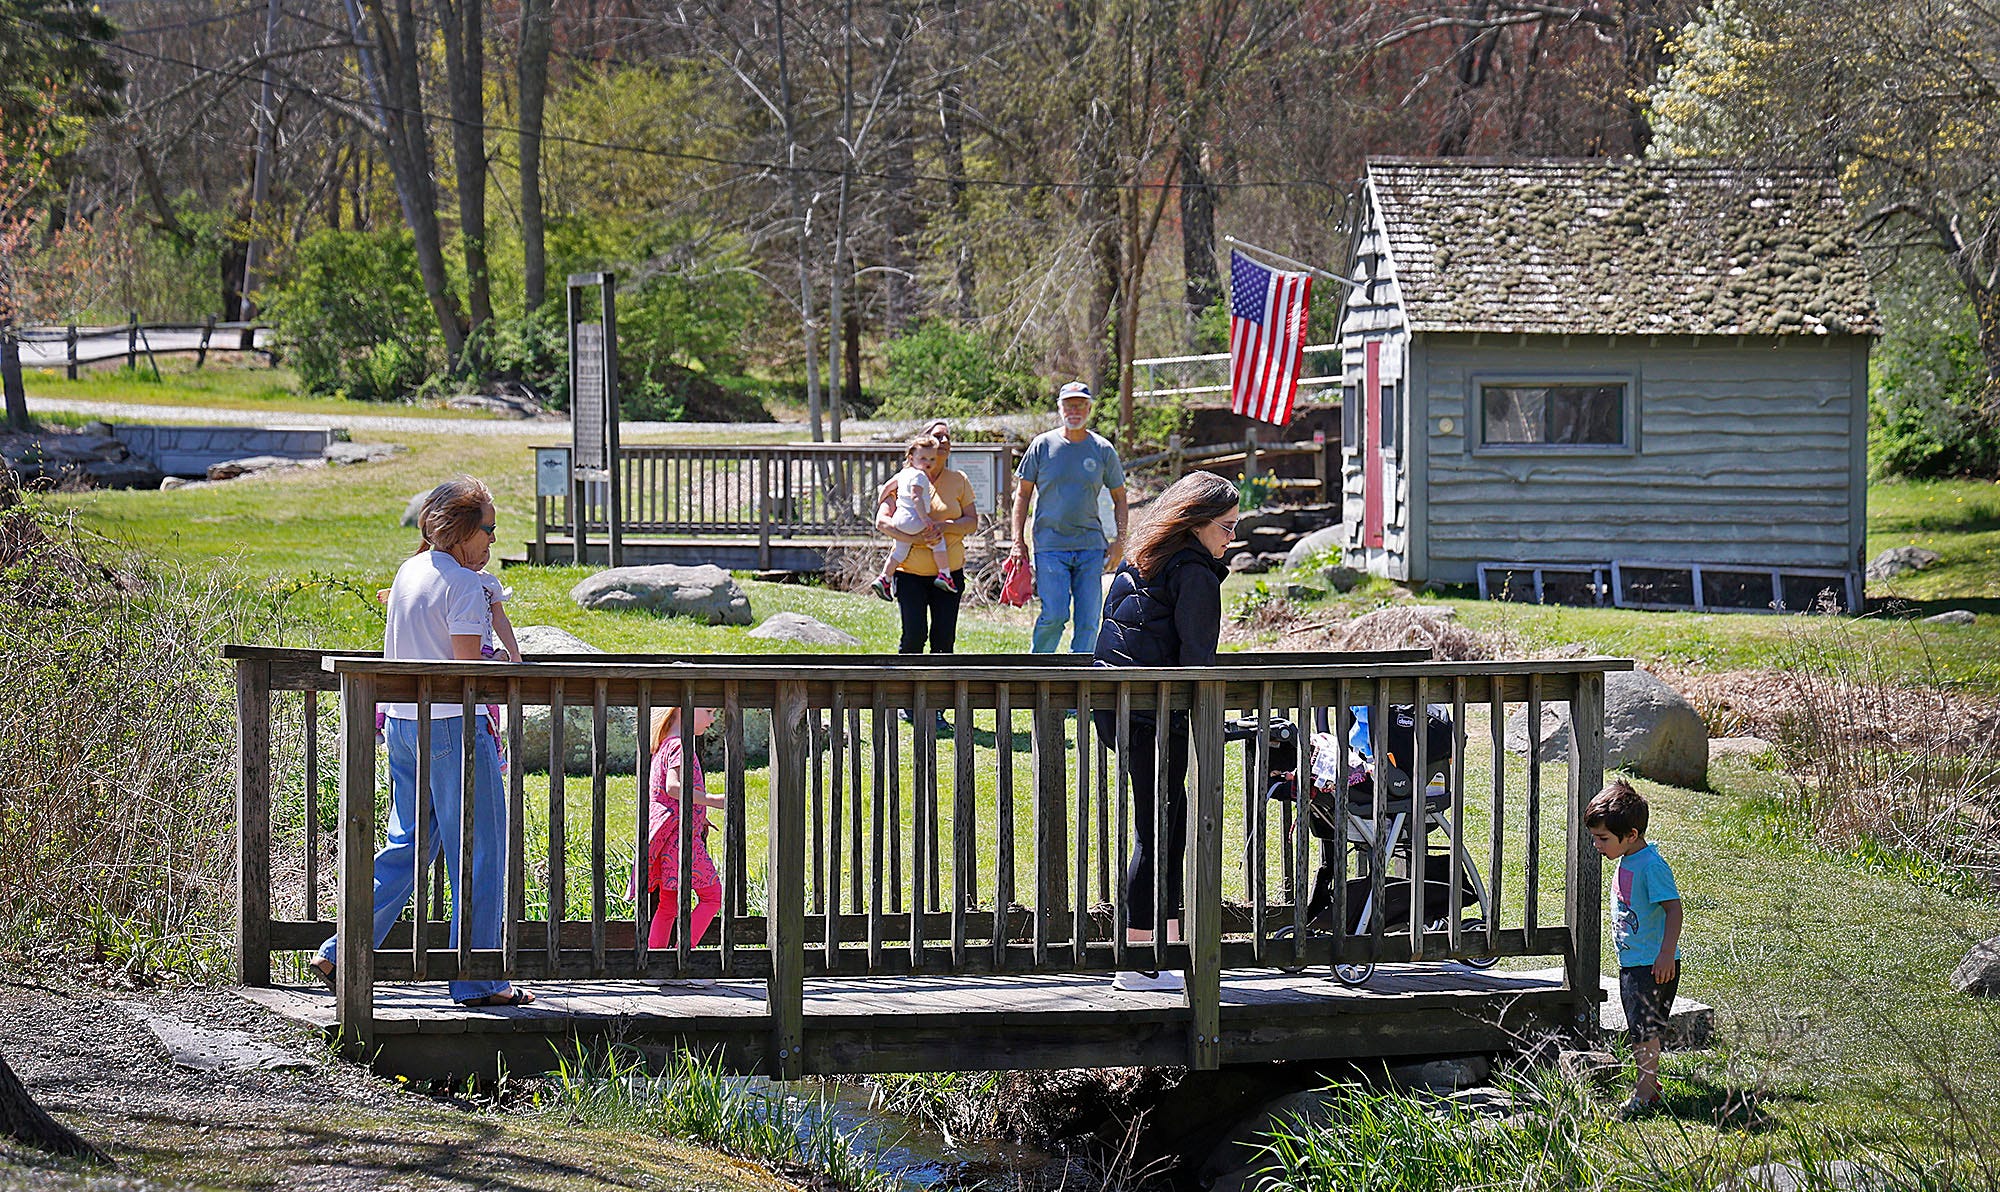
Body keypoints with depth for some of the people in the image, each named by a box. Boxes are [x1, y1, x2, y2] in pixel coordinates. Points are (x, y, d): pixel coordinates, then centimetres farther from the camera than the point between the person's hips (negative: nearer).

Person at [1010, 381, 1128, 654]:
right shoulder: (1043, 445, 3)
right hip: (1050, 545, -2)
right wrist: (1018, 540, 2)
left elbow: (1119, 498, 15)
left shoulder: (1103, 450, 6)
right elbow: (1023, 493, 9)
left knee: (1088, 620, -2)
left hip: (1091, 547, 2)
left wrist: (1120, 541, 4)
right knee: (1055, 615, -13)